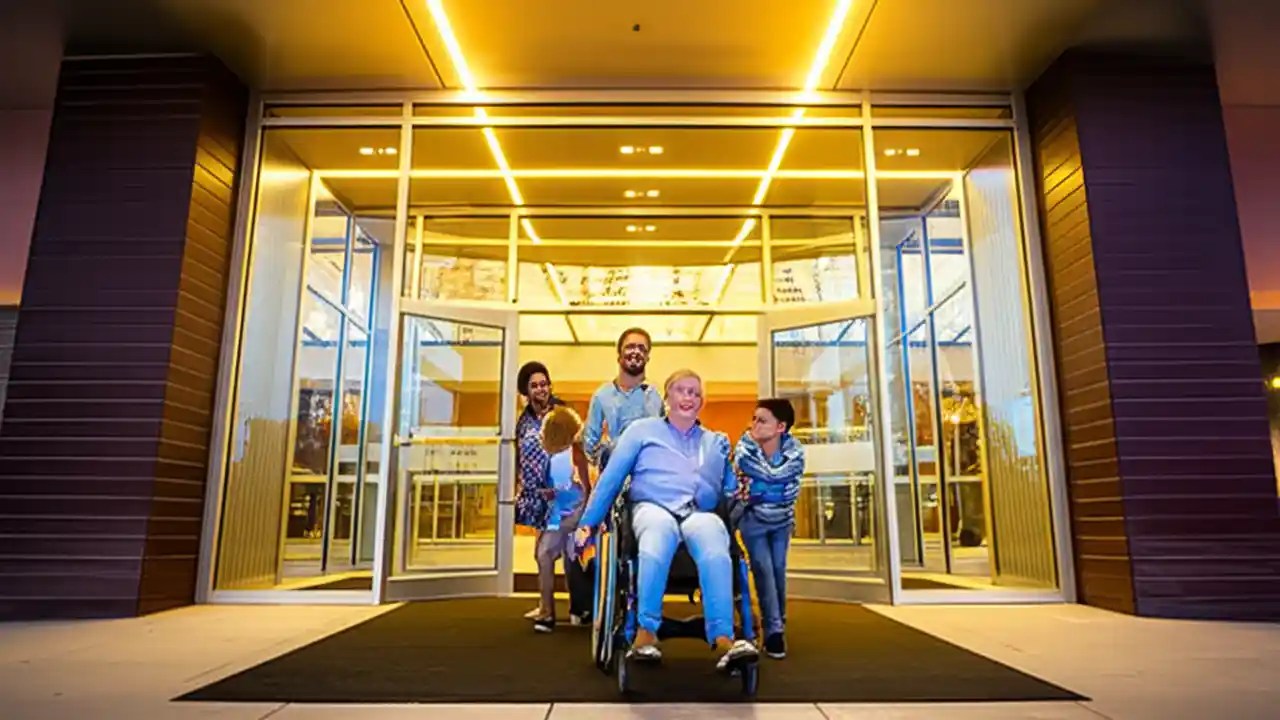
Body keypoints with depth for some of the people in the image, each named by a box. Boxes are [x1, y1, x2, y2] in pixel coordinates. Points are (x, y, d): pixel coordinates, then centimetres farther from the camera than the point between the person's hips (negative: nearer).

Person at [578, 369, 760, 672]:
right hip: (652, 508, -2)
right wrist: (588, 522, 9)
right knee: (660, 530, -41)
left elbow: (731, 491, 25)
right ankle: (646, 633, -43)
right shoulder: (642, 429, 19)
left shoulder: (716, 441, 28)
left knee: (714, 545, -37)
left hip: (701, 514, 2)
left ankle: (724, 639, -47)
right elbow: (611, 477, 15)